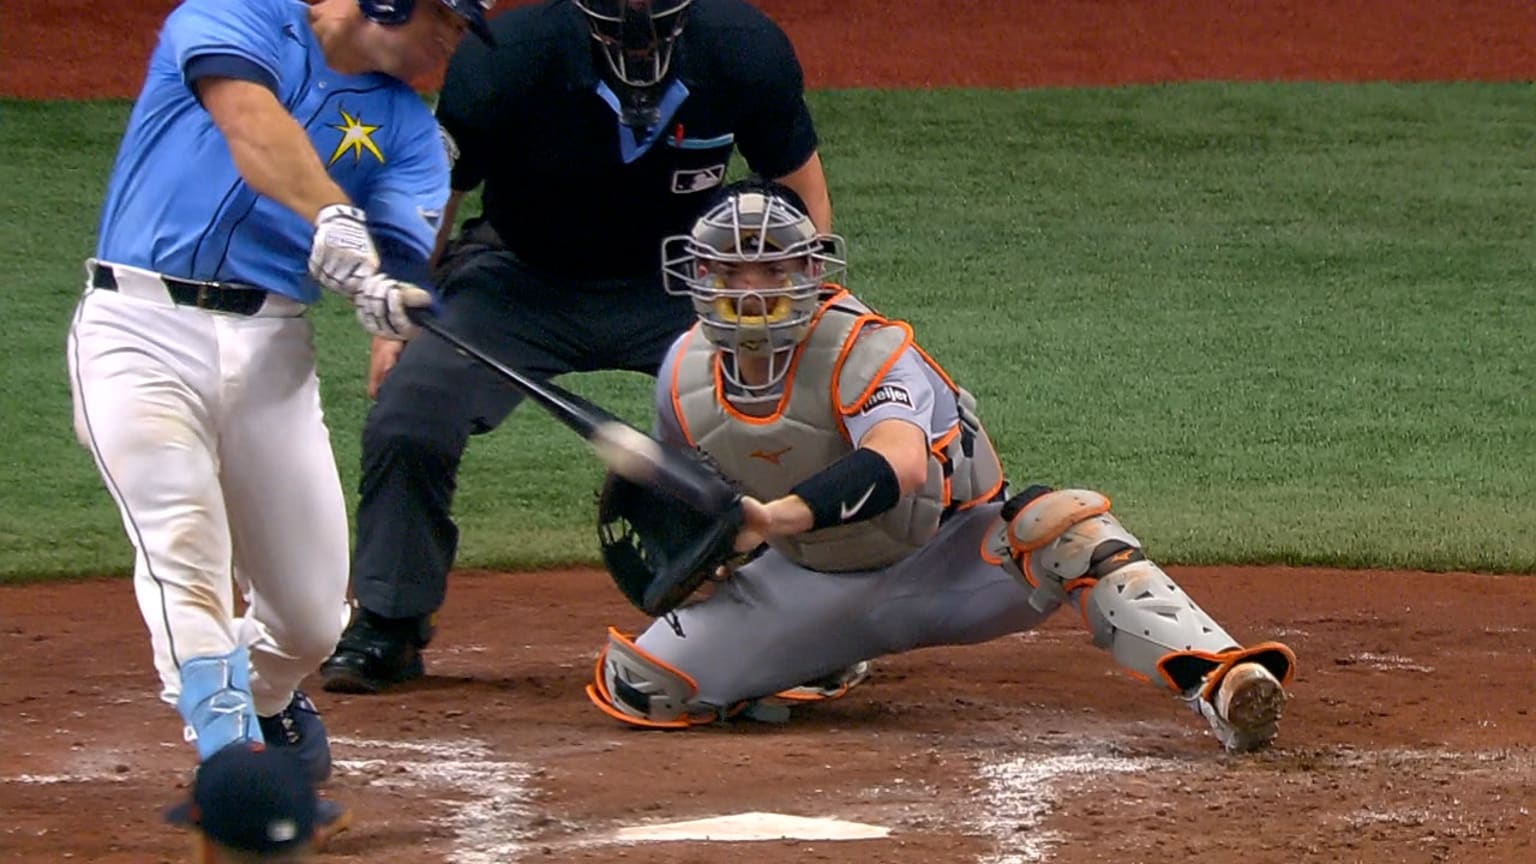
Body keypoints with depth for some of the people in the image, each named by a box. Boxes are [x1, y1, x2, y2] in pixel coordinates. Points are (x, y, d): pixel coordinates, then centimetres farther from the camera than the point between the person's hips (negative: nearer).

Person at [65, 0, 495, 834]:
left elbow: (404, 265, -2)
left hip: (271, 349, 5)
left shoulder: (406, 128, 13)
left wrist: (393, 298, -27)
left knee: (312, 615, 4)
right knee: (186, 555, -22)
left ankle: (265, 704, 36)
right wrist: (332, 220, -40)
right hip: (142, 327, -5)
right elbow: (250, 123, -22)